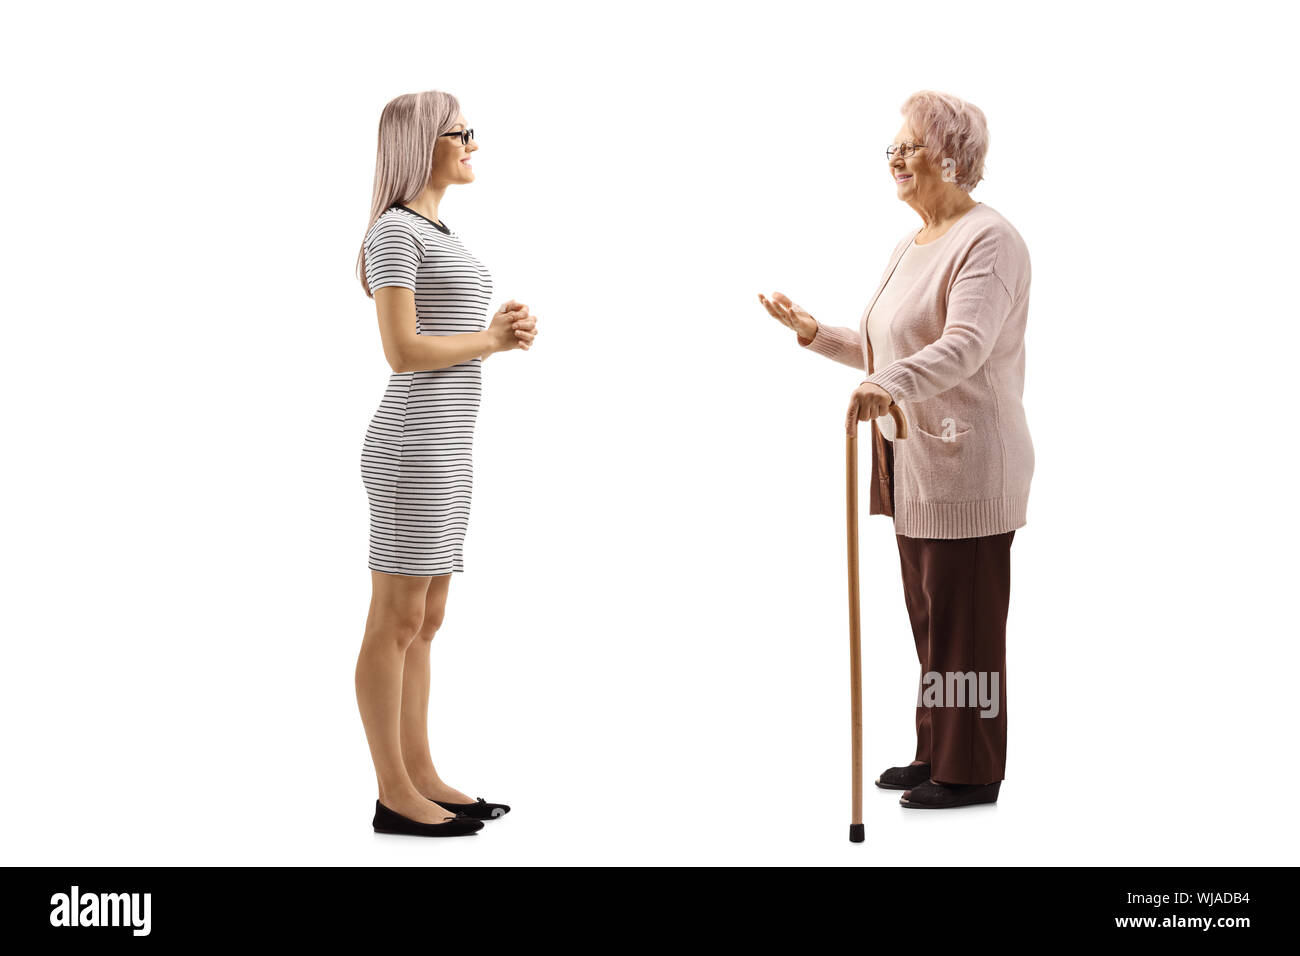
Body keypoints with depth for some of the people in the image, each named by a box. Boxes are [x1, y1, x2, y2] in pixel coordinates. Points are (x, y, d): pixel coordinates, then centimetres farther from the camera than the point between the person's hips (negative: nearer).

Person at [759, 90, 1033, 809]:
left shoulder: (988, 240, -13)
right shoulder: (909, 247, 18)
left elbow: (965, 345, -28)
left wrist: (890, 385, -43)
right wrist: (815, 333, 16)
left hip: (967, 466, -9)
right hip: (913, 460, 9)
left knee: (964, 619, -3)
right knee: (928, 614, 15)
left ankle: (972, 773, 7)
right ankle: (935, 755, 25)